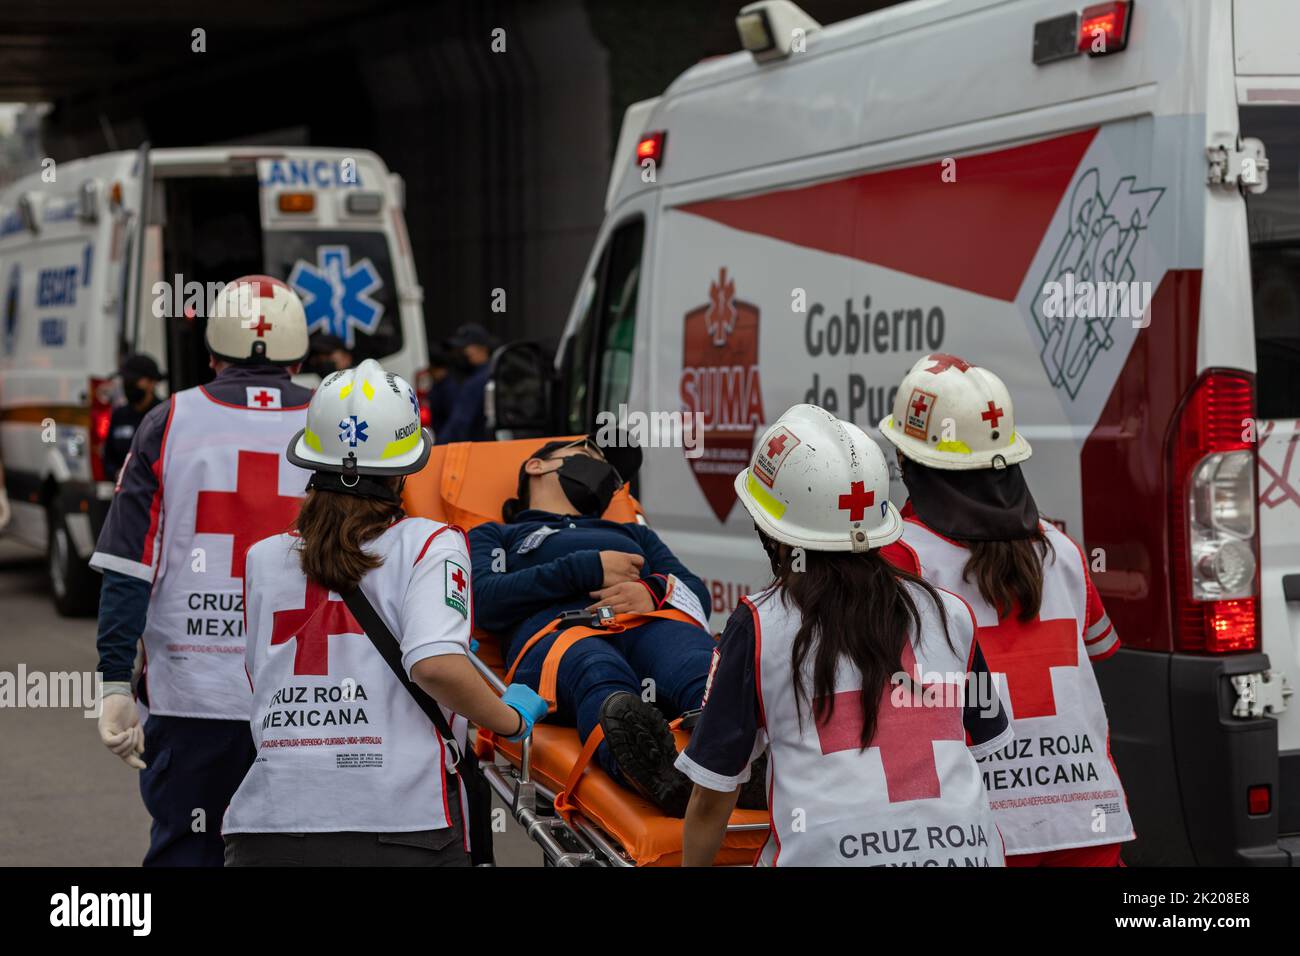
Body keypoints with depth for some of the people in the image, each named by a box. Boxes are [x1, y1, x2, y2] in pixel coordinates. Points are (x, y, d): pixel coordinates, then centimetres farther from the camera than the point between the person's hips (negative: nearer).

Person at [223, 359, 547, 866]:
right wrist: (511, 719, -1)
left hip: (267, 830, 3)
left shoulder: (262, 558, 12)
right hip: (402, 830, -3)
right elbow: (437, 665, -17)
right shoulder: (430, 545, 0)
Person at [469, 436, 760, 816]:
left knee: (700, 670, -39)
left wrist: (655, 591, 0)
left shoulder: (634, 534, 46)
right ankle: (660, 778, -77)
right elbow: (485, 600, 11)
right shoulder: (492, 536, 36)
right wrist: (587, 570, 3)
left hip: (649, 626, 3)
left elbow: (697, 593, 25)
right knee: (599, 676, -44)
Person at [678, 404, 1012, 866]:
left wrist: (691, 864, 22)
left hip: (831, 849, -5)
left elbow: (712, 796, 5)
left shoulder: (757, 625, 1)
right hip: (967, 846, 5)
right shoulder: (950, 613, 10)